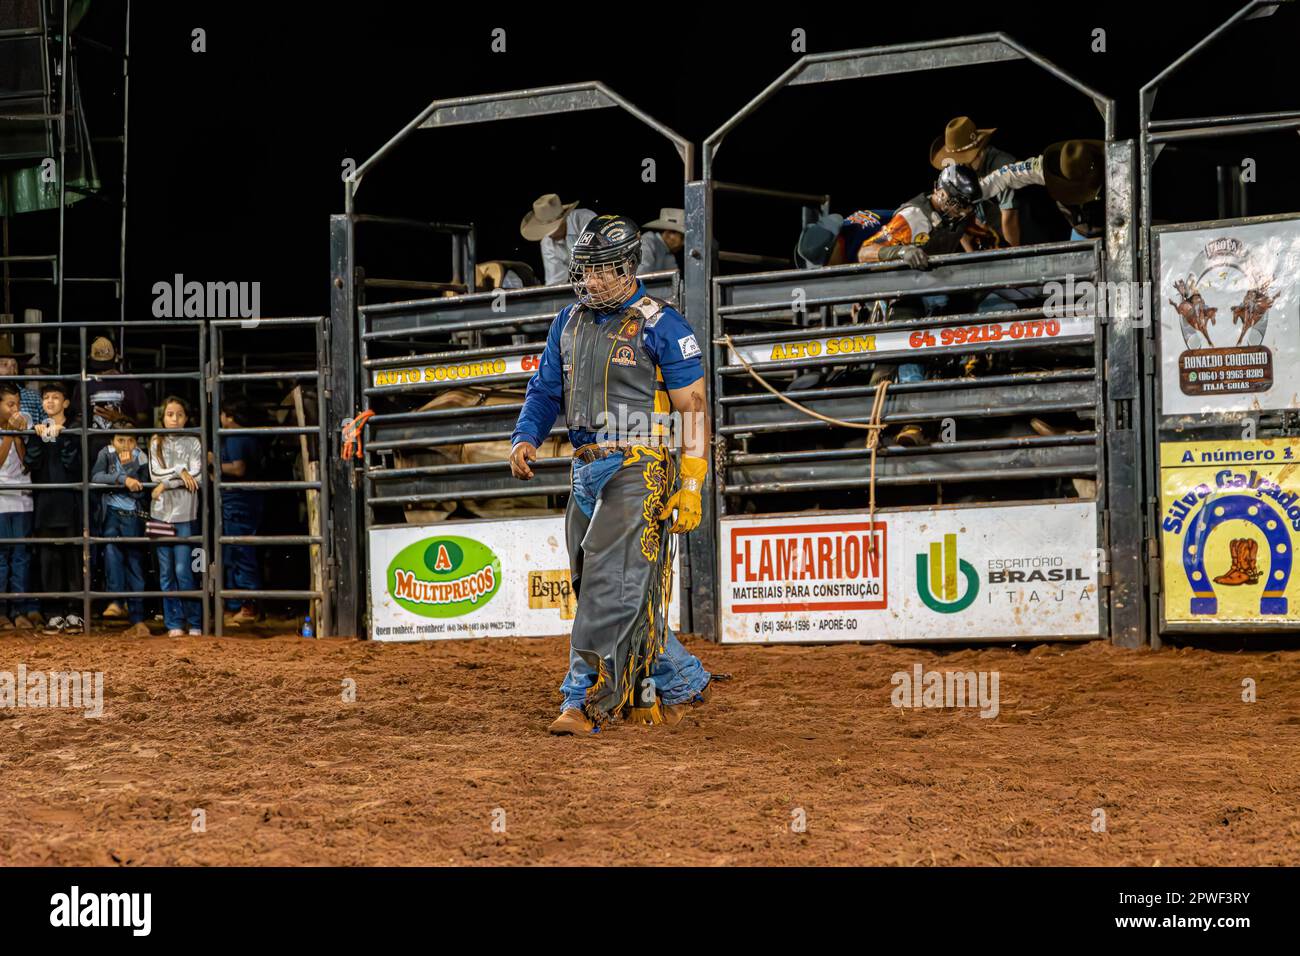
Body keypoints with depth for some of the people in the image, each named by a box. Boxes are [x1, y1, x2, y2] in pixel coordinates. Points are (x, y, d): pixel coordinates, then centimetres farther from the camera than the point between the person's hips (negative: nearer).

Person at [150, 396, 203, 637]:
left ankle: (195, 623, 1)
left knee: (183, 570, -8)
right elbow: (155, 473, -3)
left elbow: (196, 477, -8)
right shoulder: (156, 444, 10)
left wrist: (166, 483, -9)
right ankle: (174, 623, 8)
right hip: (161, 513, 3)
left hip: (185, 515, -3)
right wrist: (179, 471, -13)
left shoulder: (193, 443, 3)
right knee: (166, 572, 3)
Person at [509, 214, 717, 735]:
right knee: (618, 592, 10)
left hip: (637, 471, -7)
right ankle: (682, 682, 25)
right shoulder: (569, 322, 13)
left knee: (610, 585, -14)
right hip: (586, 471, 7)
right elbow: (545, 389, 17)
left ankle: (584, 700, -13)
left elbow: (693, 407, -6)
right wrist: (524, 439, -3)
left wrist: (692, 486, -11)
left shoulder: (660, 325, -6)